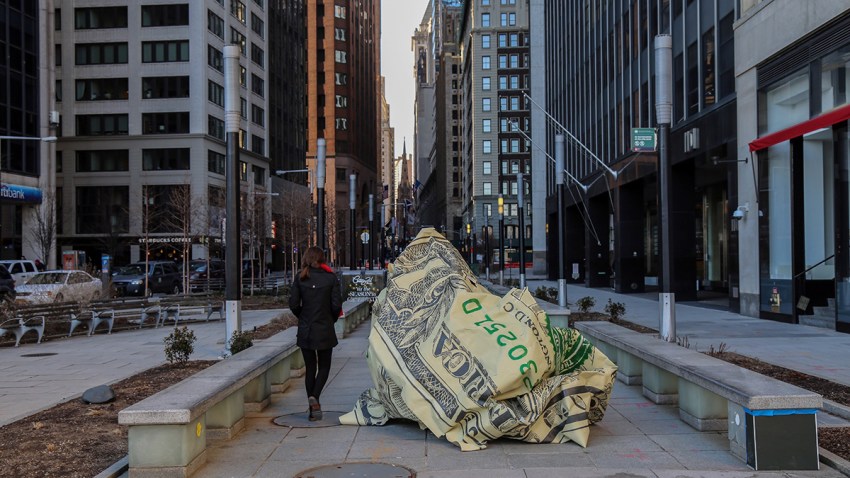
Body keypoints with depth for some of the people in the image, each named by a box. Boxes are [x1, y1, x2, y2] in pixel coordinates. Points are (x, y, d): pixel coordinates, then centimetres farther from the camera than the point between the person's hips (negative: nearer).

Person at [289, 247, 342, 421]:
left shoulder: (300, 279, -2)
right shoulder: (331, 278, -5)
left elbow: (293, 304, -4)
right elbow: (337, 305, -9)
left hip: (305, 330, 2)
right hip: (325, 330, -2)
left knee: (310, 368, 11)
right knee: (324, 367, 11)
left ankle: (312, 407, 13)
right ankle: (314, 397, -14)